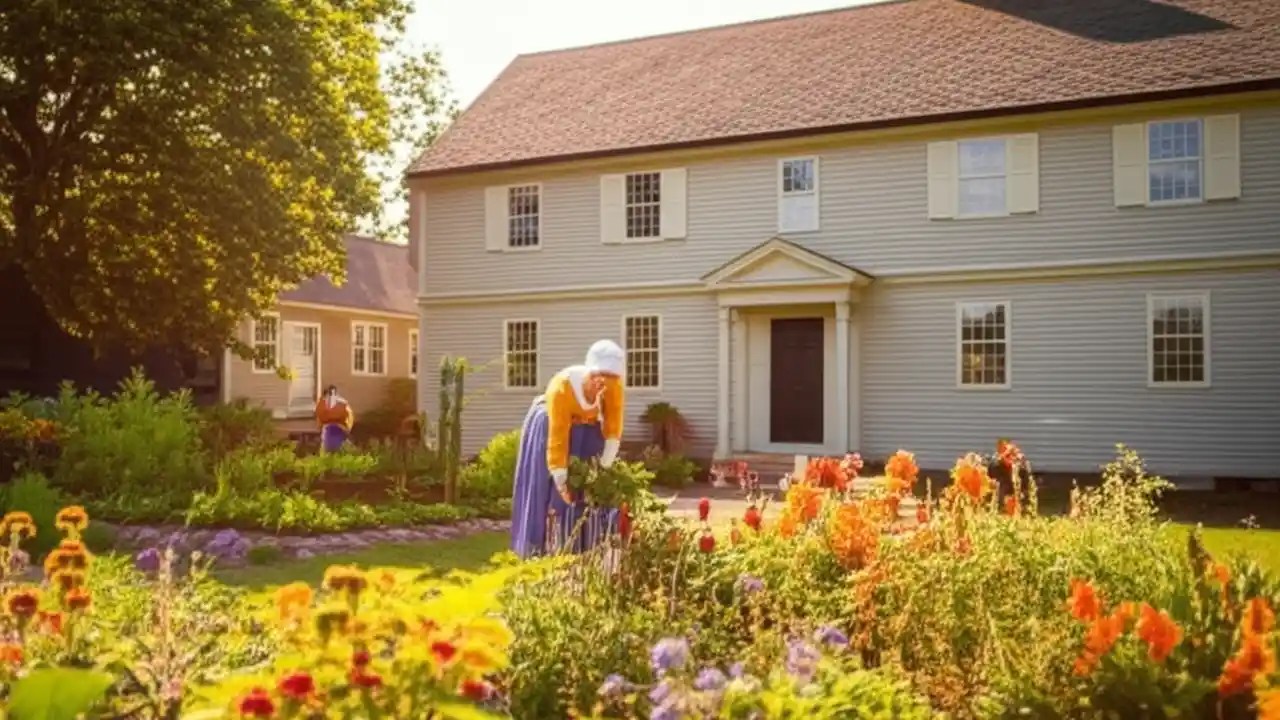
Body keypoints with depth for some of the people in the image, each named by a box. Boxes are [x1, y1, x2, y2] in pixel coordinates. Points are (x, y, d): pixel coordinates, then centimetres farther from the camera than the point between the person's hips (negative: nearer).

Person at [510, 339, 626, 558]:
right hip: (550, 425, -4)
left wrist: (604, 468, -27)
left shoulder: (614, 387, -27)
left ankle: (590, 552, 3)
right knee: (549, 492, -3)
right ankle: (546, 552, 1)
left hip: (587, 431, 4)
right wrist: (560, 479, -34)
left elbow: (613, 430, -22)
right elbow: (557, 436, -35)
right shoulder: (562, 387, -37)